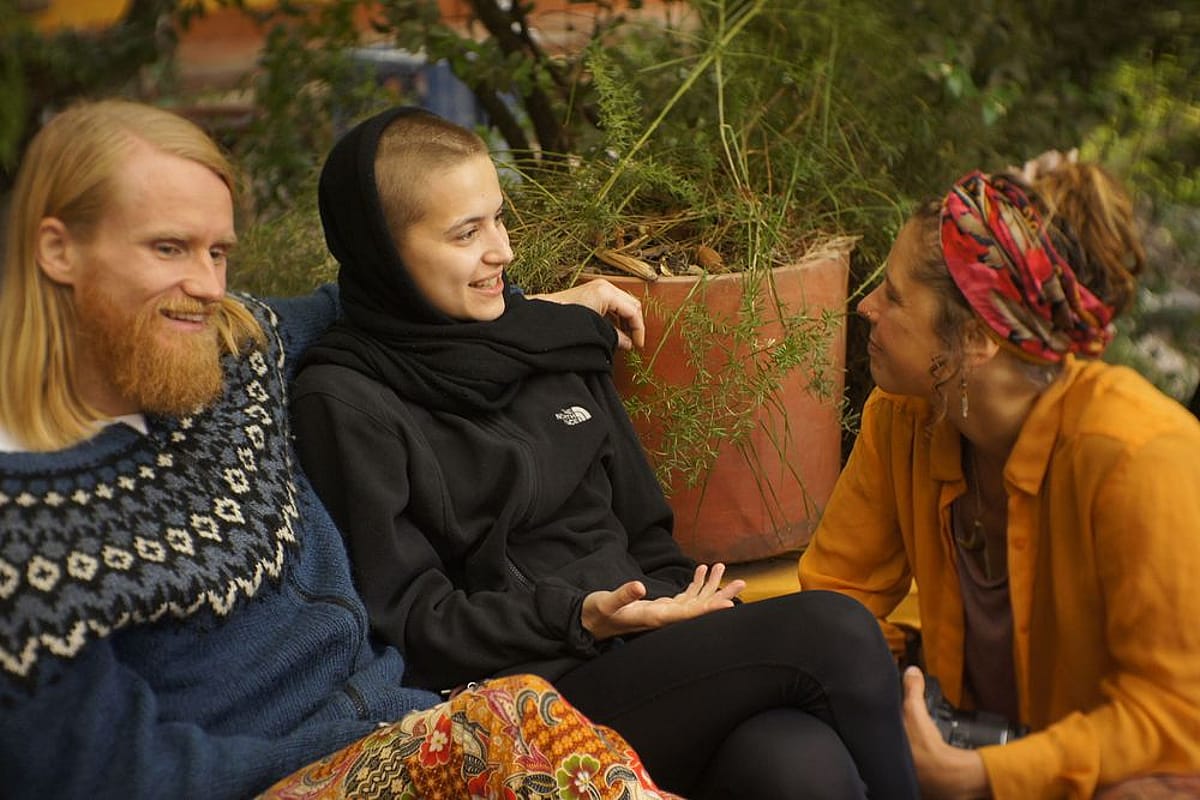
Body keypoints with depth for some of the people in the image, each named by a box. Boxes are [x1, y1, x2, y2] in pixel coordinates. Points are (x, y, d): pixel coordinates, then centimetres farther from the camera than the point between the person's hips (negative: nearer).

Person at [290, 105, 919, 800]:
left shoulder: (556, 338, 15)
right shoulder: (343, 403, -3)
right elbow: (410, 623, -6)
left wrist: (687, 613, 1)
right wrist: (582, 616, -16)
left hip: (649, 655, 5)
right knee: (830, 632, -23)